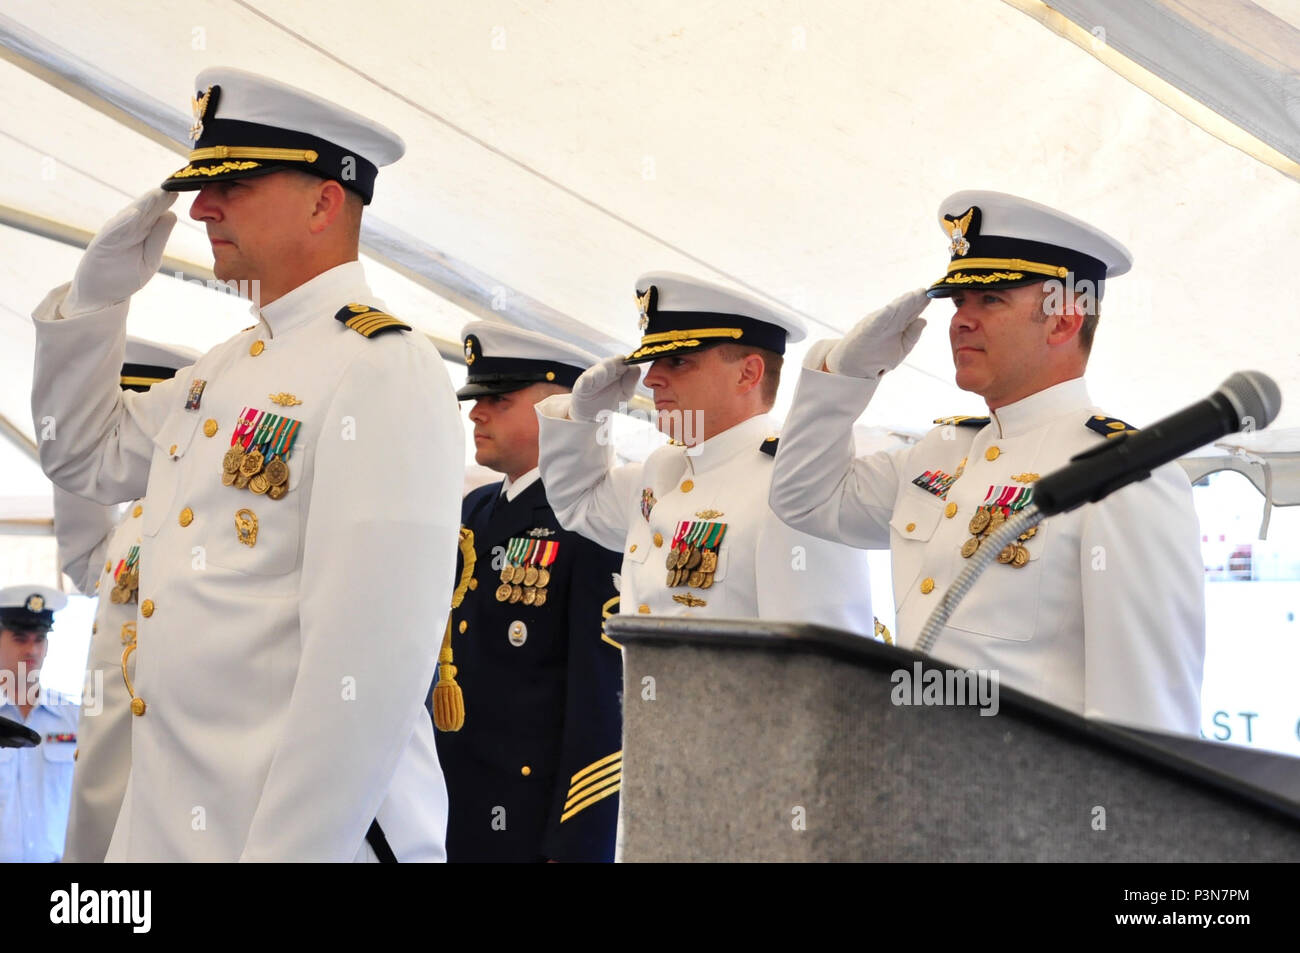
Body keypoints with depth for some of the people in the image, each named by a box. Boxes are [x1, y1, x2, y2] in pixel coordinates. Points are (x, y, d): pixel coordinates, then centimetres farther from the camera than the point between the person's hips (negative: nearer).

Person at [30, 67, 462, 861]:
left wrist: (289, 848, -24)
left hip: (307, 827, -8)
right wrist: (98, 295, 10)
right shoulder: (227, 368, 12)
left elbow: (372, 664, -23)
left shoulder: (383, 371, -16)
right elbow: (86, 459, 24)